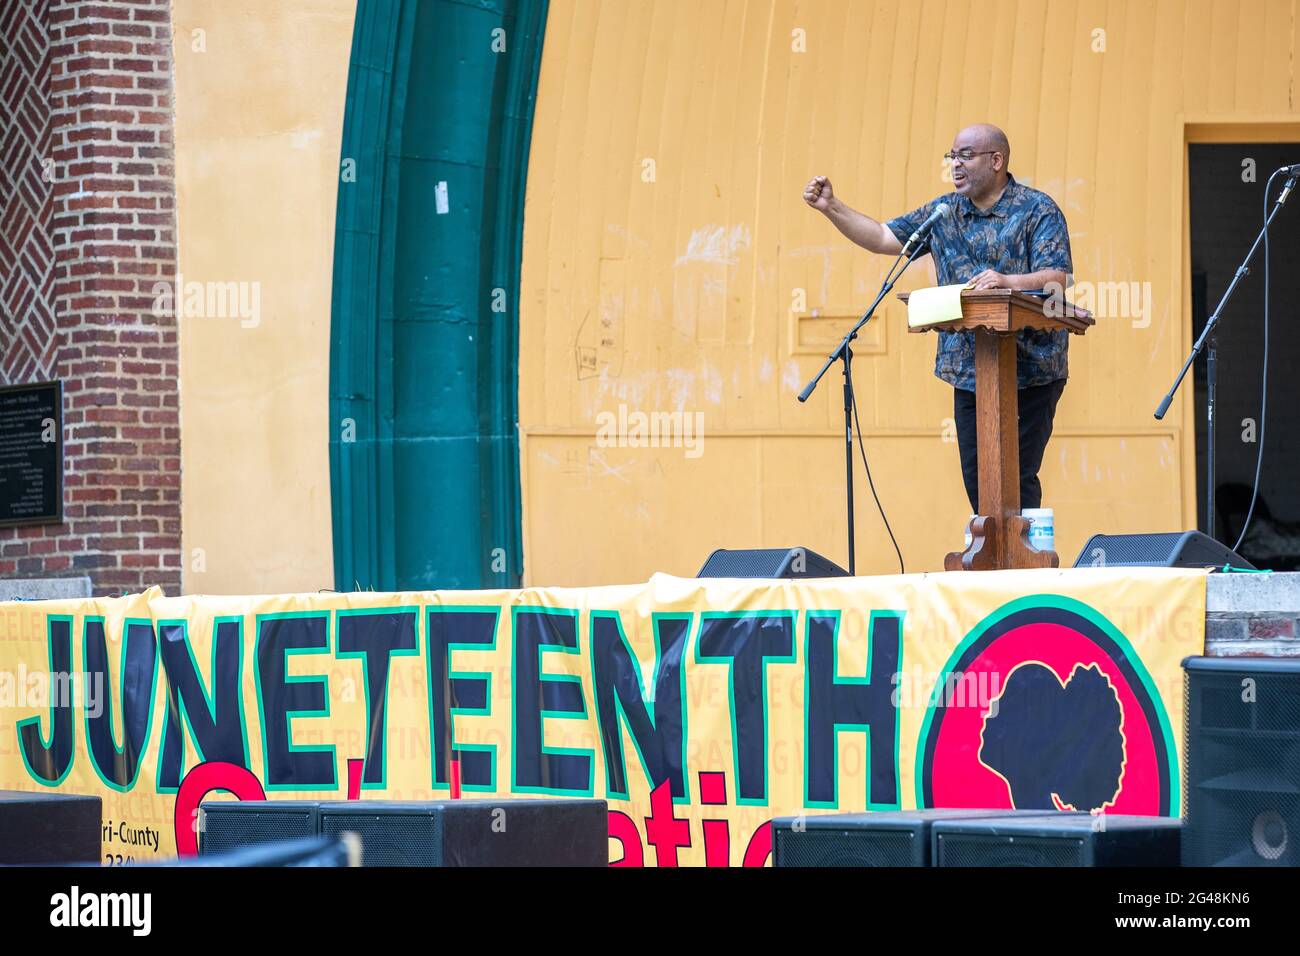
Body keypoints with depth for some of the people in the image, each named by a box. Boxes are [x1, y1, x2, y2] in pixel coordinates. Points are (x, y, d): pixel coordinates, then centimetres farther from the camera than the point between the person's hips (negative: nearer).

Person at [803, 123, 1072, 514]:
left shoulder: (1038, 211, -4)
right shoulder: (944, 213, 13)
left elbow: (1056, 279, -15)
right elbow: (883, 238, 15)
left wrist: (1008, 281, -33)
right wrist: (832, 208, 4)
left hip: (1028, 372, -6)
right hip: (969, 371, 6)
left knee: (1018, 477, -7)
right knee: (976, 479, 5)